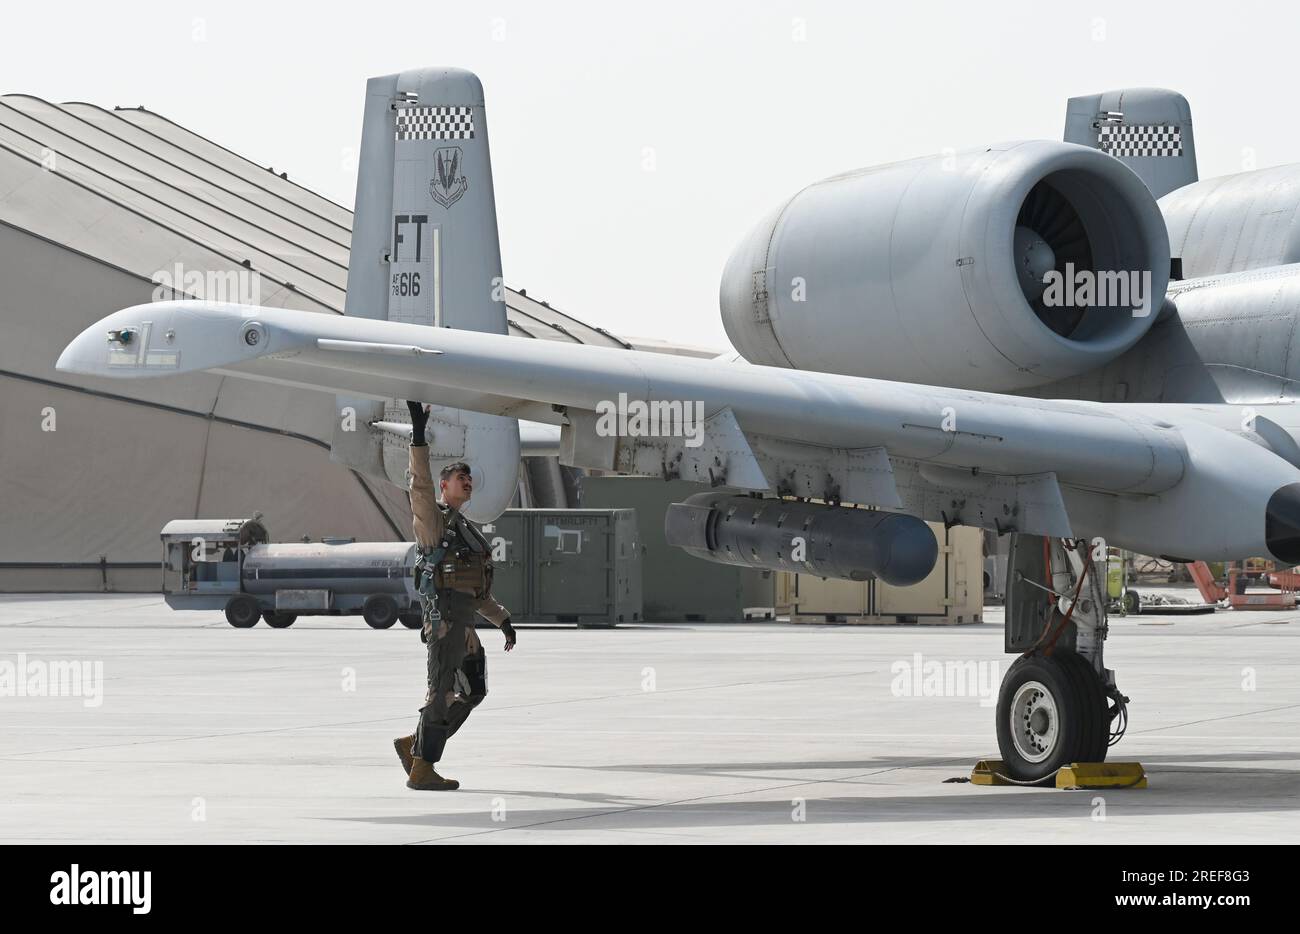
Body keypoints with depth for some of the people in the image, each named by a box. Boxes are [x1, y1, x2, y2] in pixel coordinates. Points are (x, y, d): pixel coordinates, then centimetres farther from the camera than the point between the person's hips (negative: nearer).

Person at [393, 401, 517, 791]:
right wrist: (418, 439, -26)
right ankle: (422, 769, -4)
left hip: (464, 622, 9)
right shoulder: (433, 518, 3)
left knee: (472, 690, 9)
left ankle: (414, 743, 15)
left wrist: (502, 618, 21)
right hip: (445, 614, -9)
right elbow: (421, 486, -17)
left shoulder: (467, 532, 27)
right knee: (443, 690, -8)